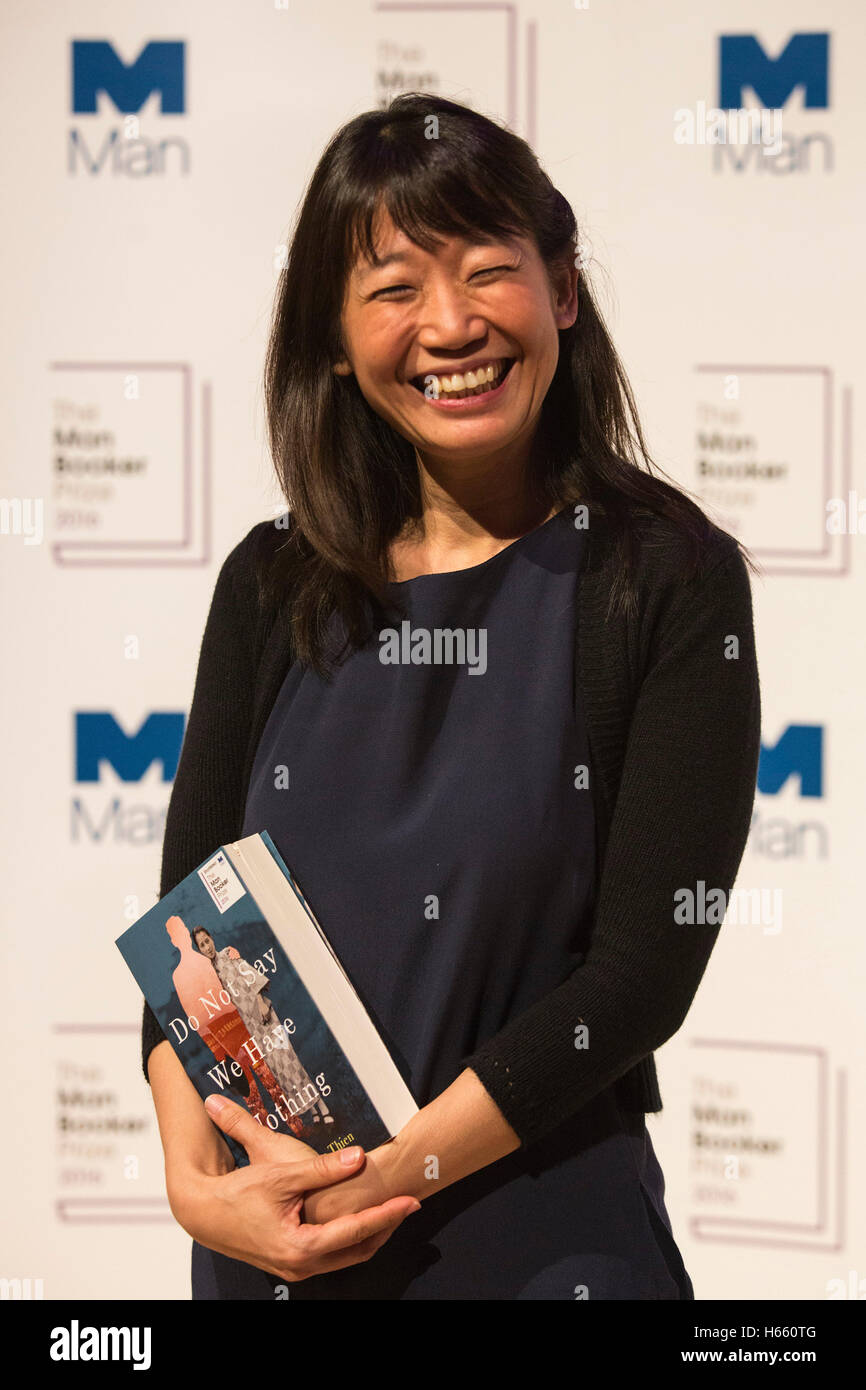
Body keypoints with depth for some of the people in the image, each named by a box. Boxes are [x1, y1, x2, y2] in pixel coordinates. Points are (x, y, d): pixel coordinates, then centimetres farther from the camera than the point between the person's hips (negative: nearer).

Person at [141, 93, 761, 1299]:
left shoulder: (671, 581, -8)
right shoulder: (273, 581, 3)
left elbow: (646, 969, -12)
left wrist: (388, 1177, -17)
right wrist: (195, 1176, -12)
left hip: (543, 1241, -3)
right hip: (269, 1238, 4)